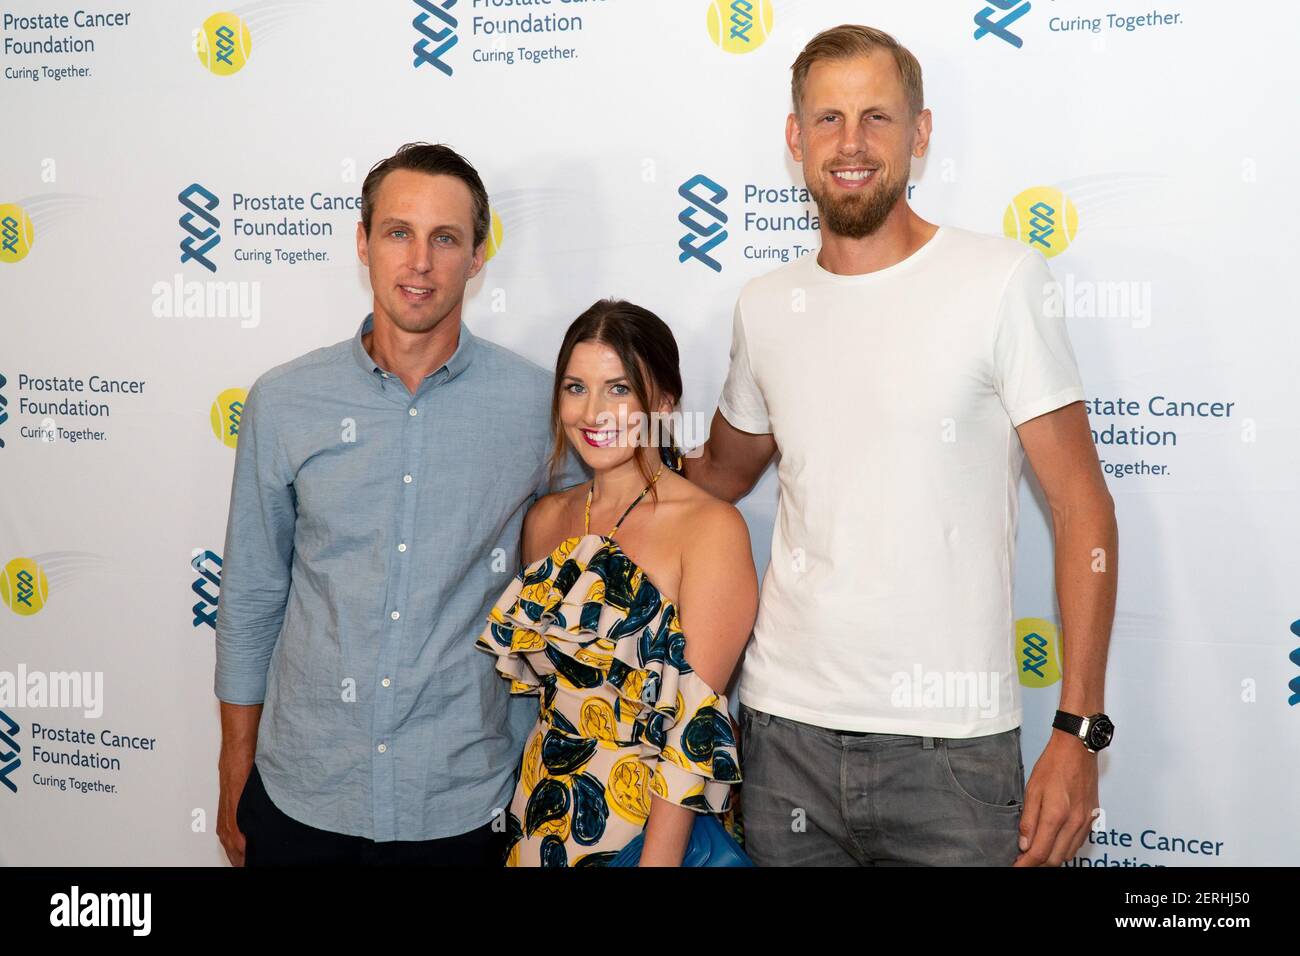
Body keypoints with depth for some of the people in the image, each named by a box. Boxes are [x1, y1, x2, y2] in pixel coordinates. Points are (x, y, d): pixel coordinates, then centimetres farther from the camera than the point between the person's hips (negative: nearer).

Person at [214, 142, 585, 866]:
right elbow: (250, 602, 5)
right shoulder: (283, 403, -3)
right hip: (299, 798, 1)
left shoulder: (540, 404, -7)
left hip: (462, 806, -1)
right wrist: (234, 782, 7)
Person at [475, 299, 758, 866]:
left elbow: (698, 723, -19)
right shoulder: (545, 519, 2)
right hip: (541, 818, 5)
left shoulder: (712, 528, -16)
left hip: (655, 822, -5)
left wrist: (659, 860, -21)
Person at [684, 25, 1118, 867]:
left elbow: (1084, 512, -6)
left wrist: (1079, 730, -10)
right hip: (786, 732, 4)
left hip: (953, 744, -3)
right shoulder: (765, 307, 6)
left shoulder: (1001, 280, -6)